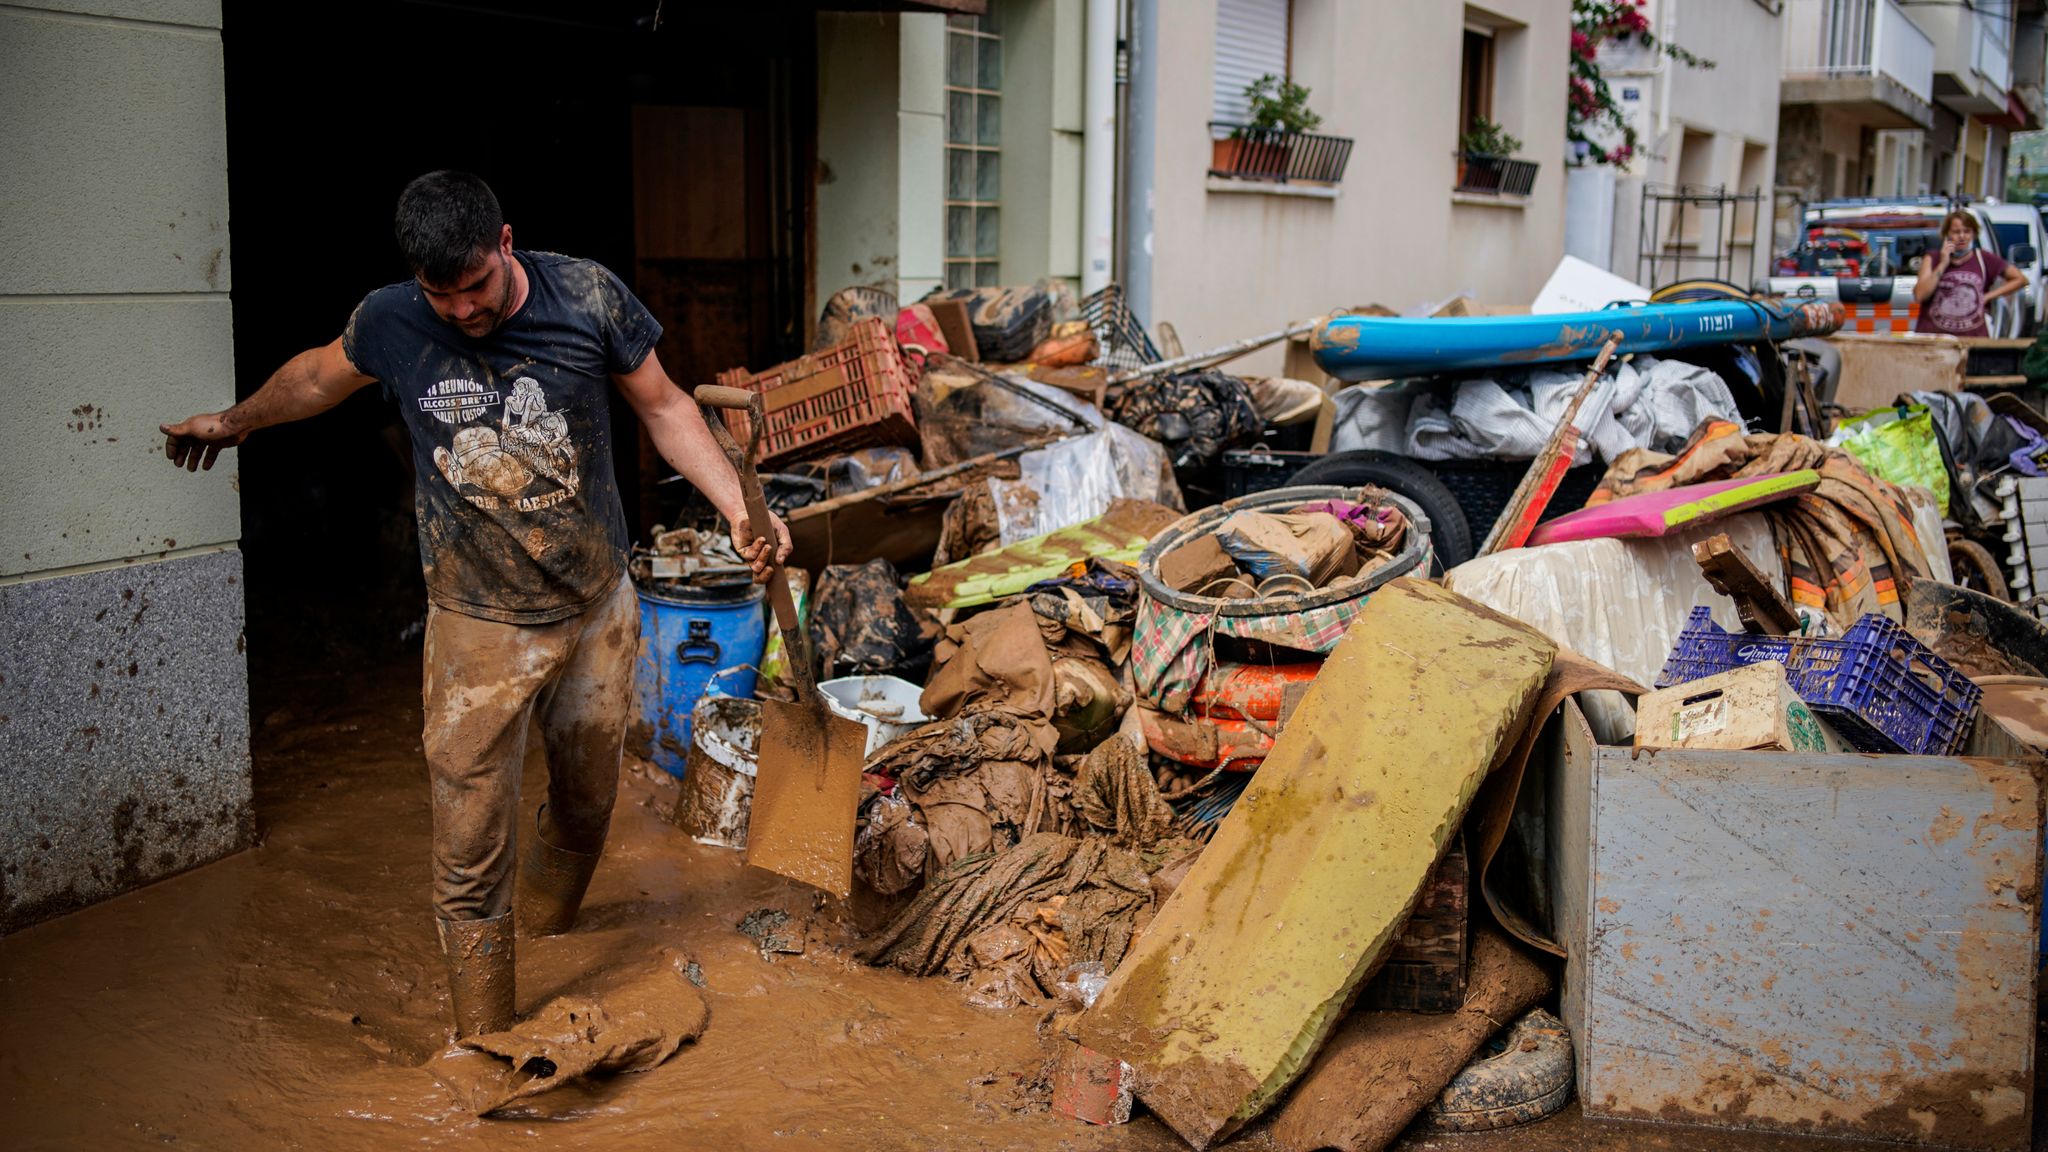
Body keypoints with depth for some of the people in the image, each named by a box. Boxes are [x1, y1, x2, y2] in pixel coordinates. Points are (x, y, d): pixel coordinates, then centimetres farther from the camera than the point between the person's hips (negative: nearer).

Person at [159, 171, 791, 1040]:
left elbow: (663, 408, 1)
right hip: (478, 624, -1)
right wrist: (235, 422, 30)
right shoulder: (391, 323, -9)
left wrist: (740, 510, -10)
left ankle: (543, 955, 46)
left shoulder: (587, 297, -11)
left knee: (584, 811, 18)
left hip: (598, 611, 1)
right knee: (470, 854, -2)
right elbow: (317, 377, 14)